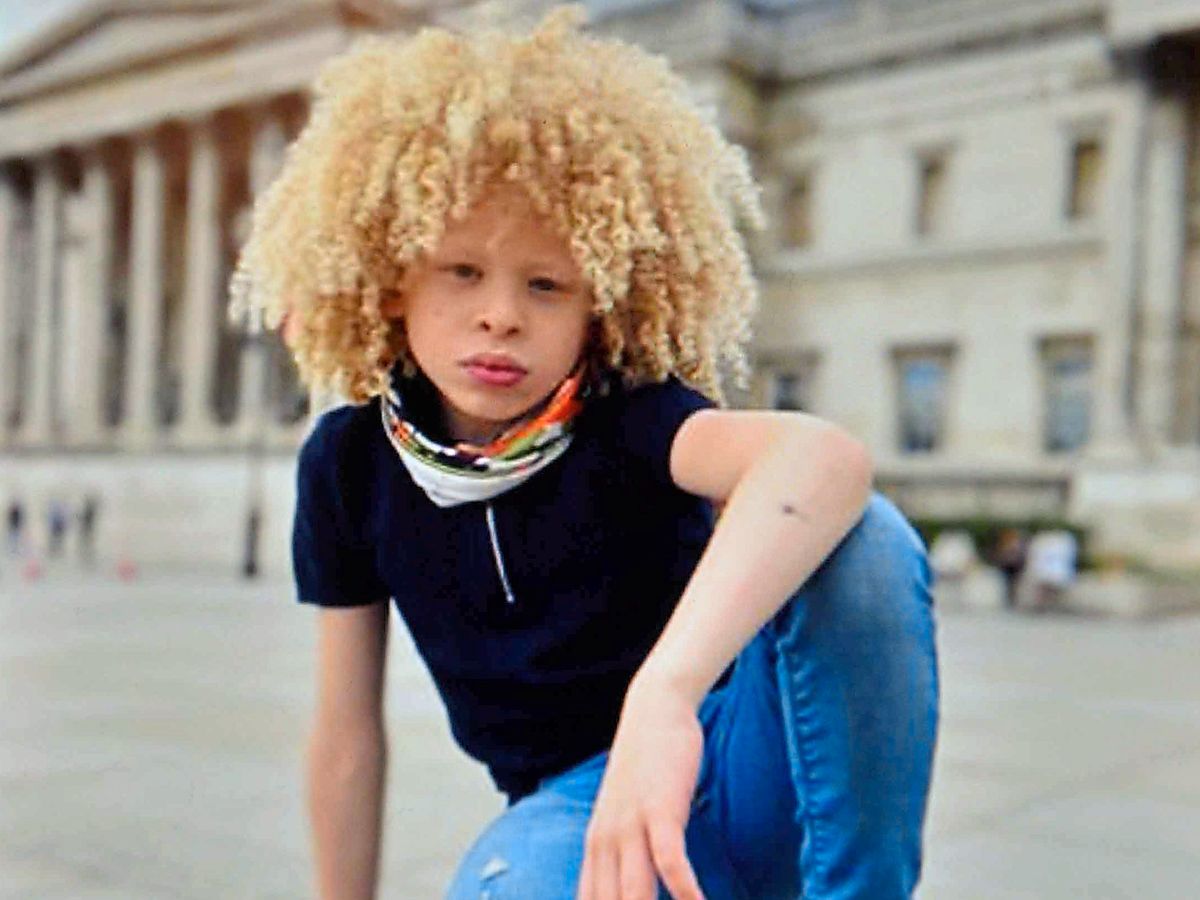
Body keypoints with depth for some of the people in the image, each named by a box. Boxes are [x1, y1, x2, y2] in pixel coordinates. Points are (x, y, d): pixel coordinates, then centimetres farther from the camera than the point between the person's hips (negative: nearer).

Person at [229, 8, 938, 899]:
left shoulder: (625, 416, -19)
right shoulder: (349, 462, -7)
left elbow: (828, 459, -43)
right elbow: (347, 732, 3)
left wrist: (664, 690, -57)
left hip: (742, 761, 0)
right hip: (579, 805, 1)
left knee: (861, 535, -31)